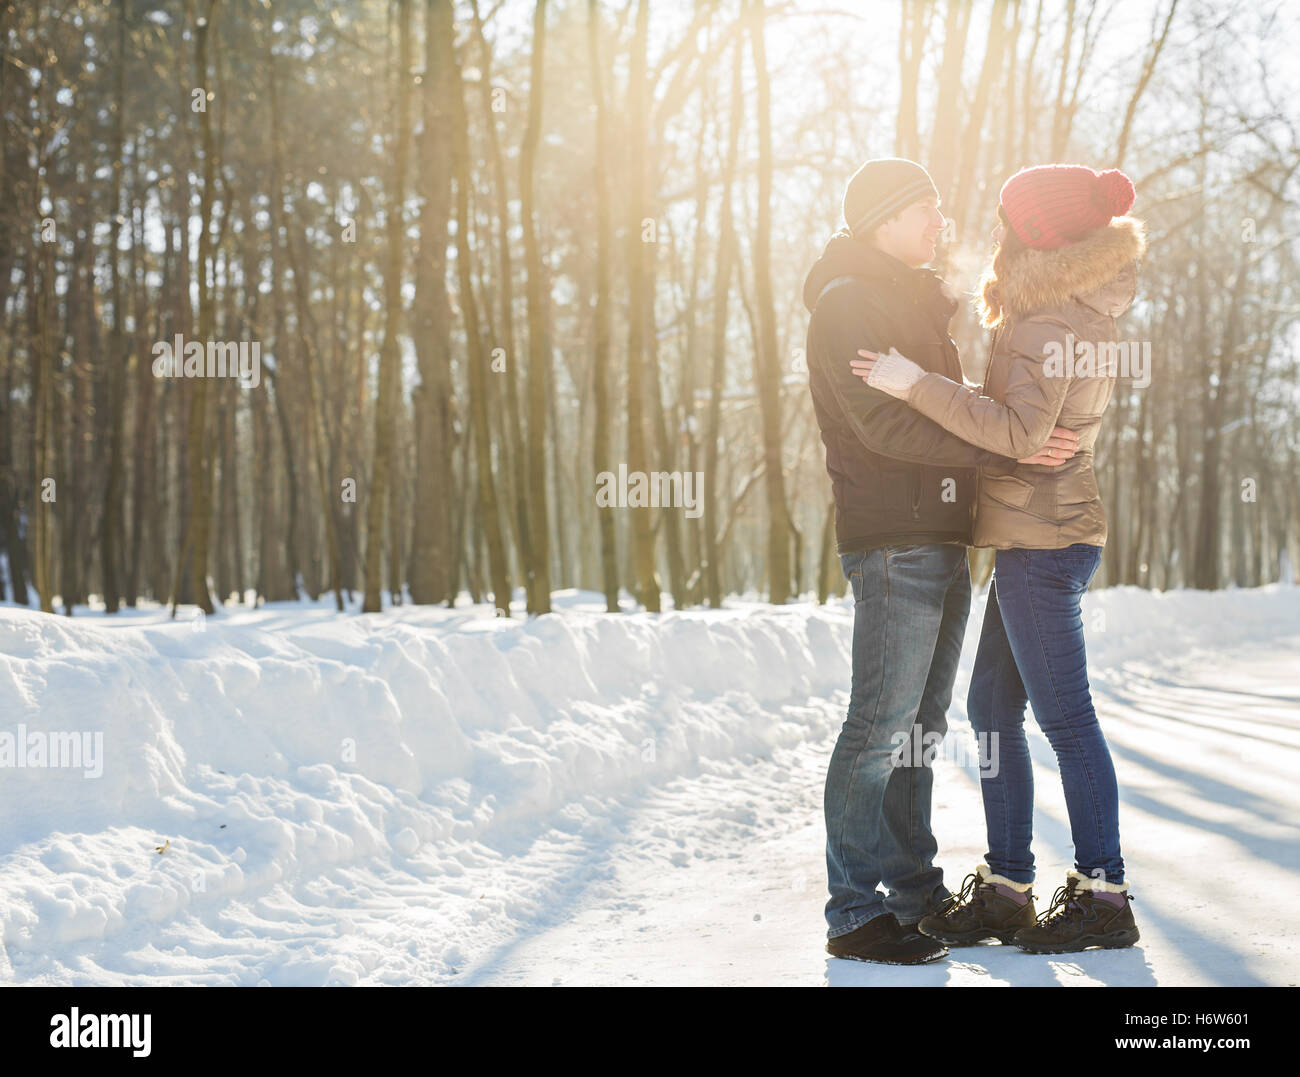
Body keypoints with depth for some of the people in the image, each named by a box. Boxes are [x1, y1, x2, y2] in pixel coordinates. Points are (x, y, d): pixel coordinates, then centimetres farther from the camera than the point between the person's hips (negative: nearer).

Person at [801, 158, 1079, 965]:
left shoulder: (914, 306, 24)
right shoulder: (846, 303, -8)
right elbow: (883, 422, -19)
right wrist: (1003, 444, -21)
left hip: (940, 543, 10)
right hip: (892, 542, -10)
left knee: (921, 724, 13)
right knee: (882, 724, -9)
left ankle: (915, 888, 20)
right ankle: (855, 913, -5)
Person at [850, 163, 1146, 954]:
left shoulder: (1049, 320, -15)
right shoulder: (1084, 313, 14)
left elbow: (1022, 432, -26)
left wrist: (918, 385, -26)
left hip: (1043, 540, -10)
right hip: (1044, 535, 10)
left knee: (1065, 717, -4)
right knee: (993, 709, 12)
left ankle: (1104, 895, 4)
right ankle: (1007, 889, 18)